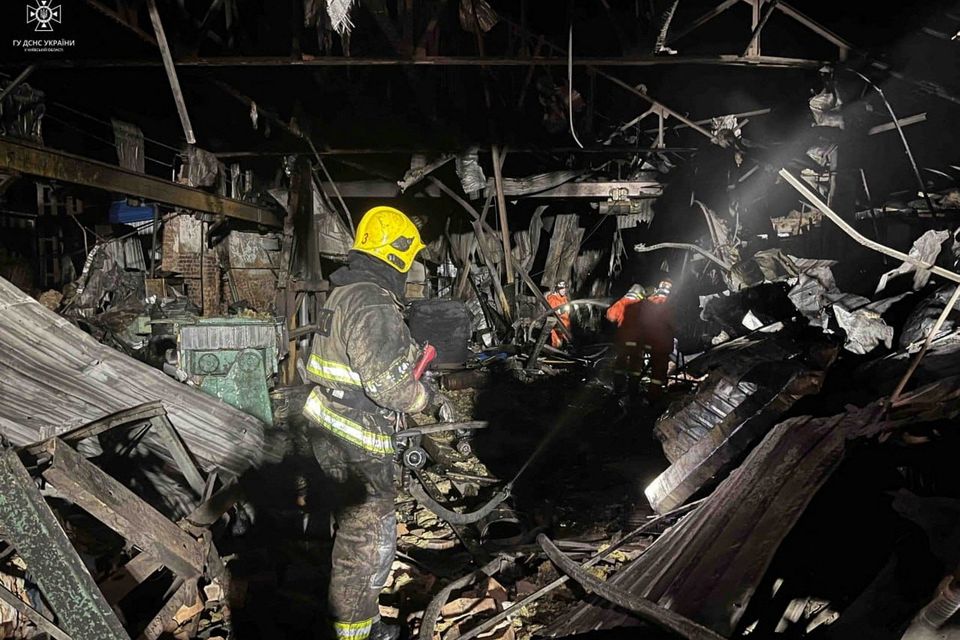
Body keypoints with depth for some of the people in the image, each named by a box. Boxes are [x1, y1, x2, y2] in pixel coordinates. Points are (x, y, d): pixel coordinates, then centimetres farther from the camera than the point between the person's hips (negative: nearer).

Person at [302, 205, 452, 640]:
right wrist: (430, 399, -8)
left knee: (355, 530, 23)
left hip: (331, 430, 11)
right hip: (356, 445, -11)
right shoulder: (373, 306, -23)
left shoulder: (344, 293, 11)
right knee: (369, 539, 4)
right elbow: (388, 384, -24)